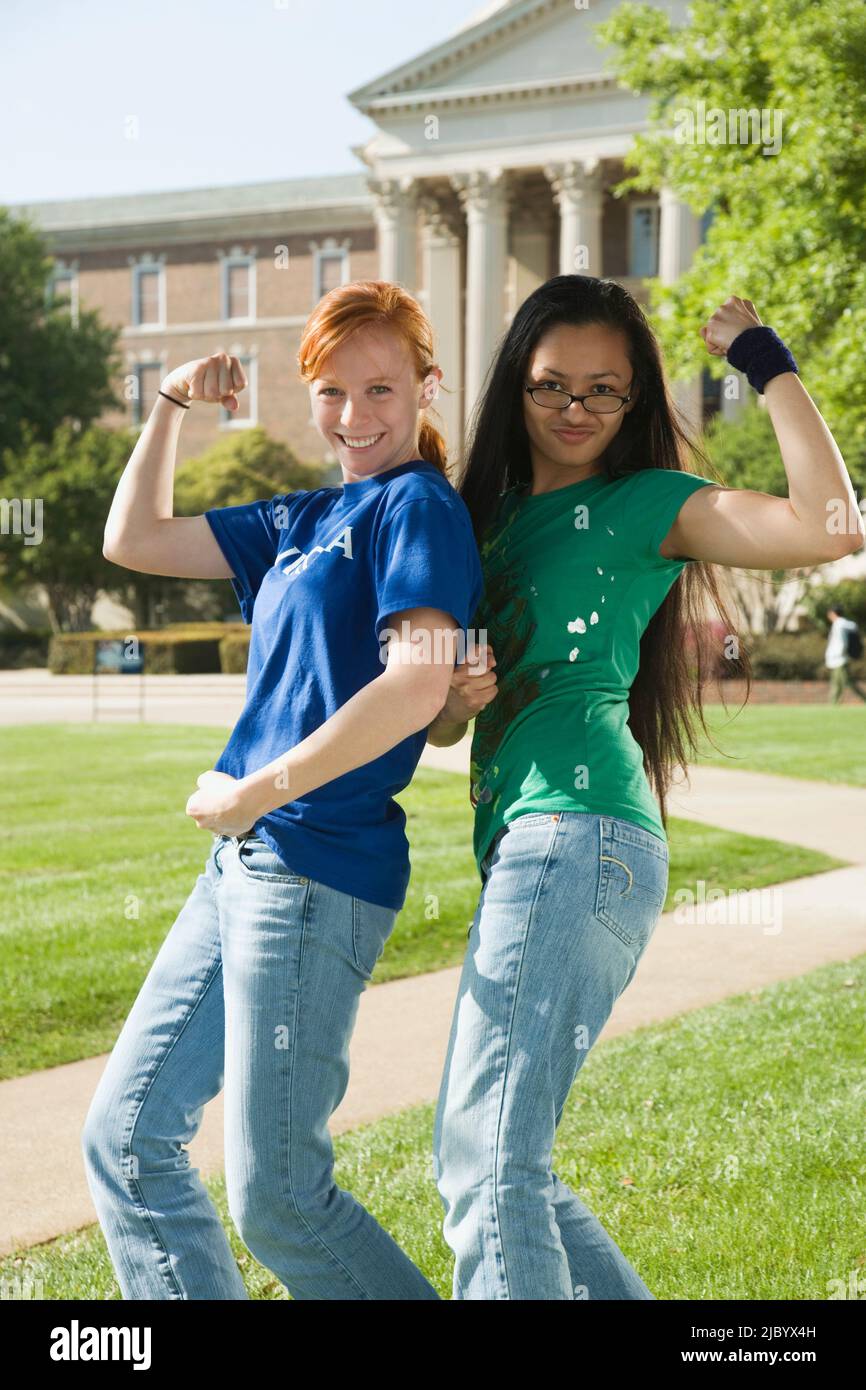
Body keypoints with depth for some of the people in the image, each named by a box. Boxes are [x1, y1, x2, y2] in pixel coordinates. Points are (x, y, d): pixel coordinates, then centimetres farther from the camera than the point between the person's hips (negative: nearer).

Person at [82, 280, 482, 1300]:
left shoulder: (416, 506, -8)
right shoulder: (307, 518, 17)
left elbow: (418, 686, -23)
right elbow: (134, 540, 24)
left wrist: (253, 793, -17)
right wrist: (172, 407, 14)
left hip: (318, 871, -9)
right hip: (241, 866, 9)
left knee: (275, 1196, -5)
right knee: (124, 1138, 11)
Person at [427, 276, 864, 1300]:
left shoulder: (643, 504, 2)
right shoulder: (492, 517, 22)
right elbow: (440, 726, 23)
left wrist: (769, 364, -5)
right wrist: (453, 696, -1)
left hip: (582, 838, -8)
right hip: (520, 847, 9)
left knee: (490, 1163, -15)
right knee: (472, 1162, 11)